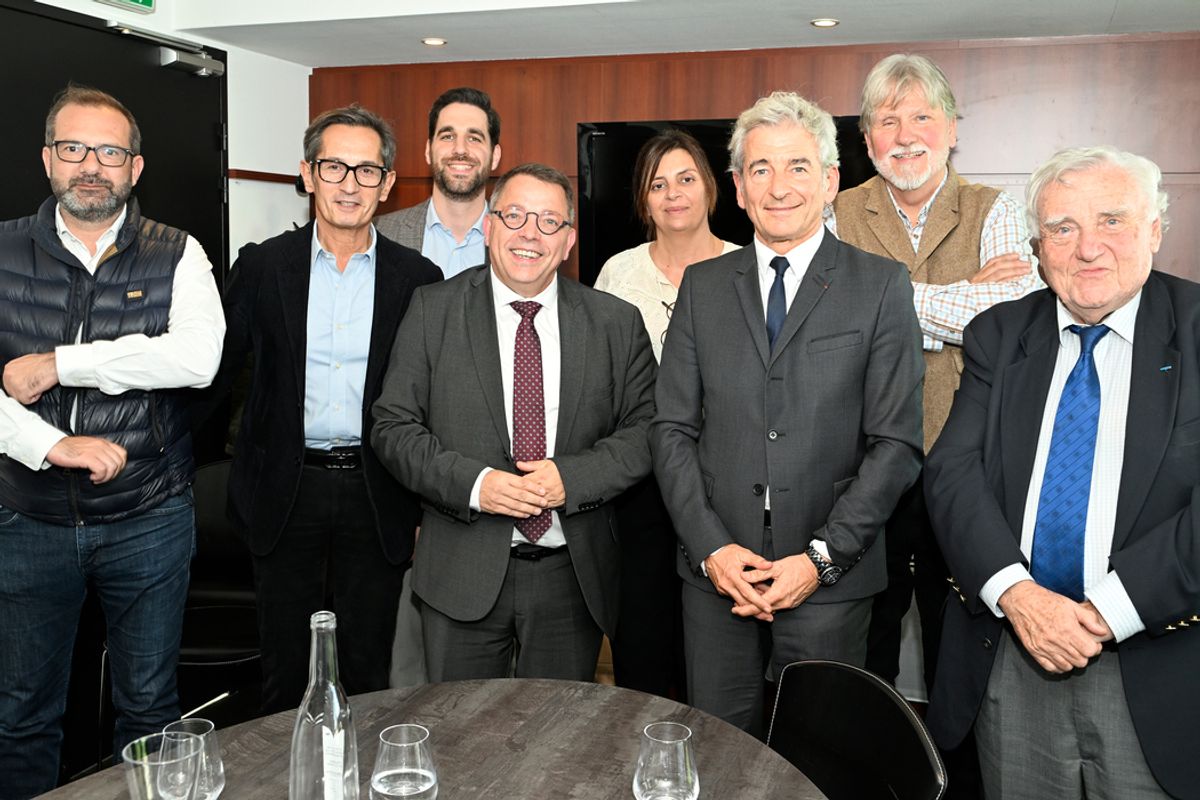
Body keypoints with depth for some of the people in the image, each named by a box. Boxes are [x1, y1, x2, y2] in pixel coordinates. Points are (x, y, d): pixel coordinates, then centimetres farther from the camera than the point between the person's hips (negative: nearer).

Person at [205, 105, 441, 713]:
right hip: (287, 492, 1)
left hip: (376, 497, 0)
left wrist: (426, 506, 1)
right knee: (285, 673, 13)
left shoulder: (417, 278, 0)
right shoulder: (263, 265, 1)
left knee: (366, 672, 12)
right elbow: (215, 369, 5)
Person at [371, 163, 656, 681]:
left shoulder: (616, 323, 2)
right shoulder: (434, 310, 0)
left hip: (573, 576, 1)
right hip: (463, 576, -1)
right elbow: (393, 428, -3)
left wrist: (571, 479, -15)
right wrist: (473, 483, -17)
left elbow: (645, 432, 0)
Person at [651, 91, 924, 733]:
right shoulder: (702, 286, 7)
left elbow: (897, 443, -4)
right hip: (716, 572, 2)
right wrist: (712, 548, -6)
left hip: (830, 579, -2)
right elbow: (673, 429, 5)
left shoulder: (881, 287, 0)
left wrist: (821, 558, -11)